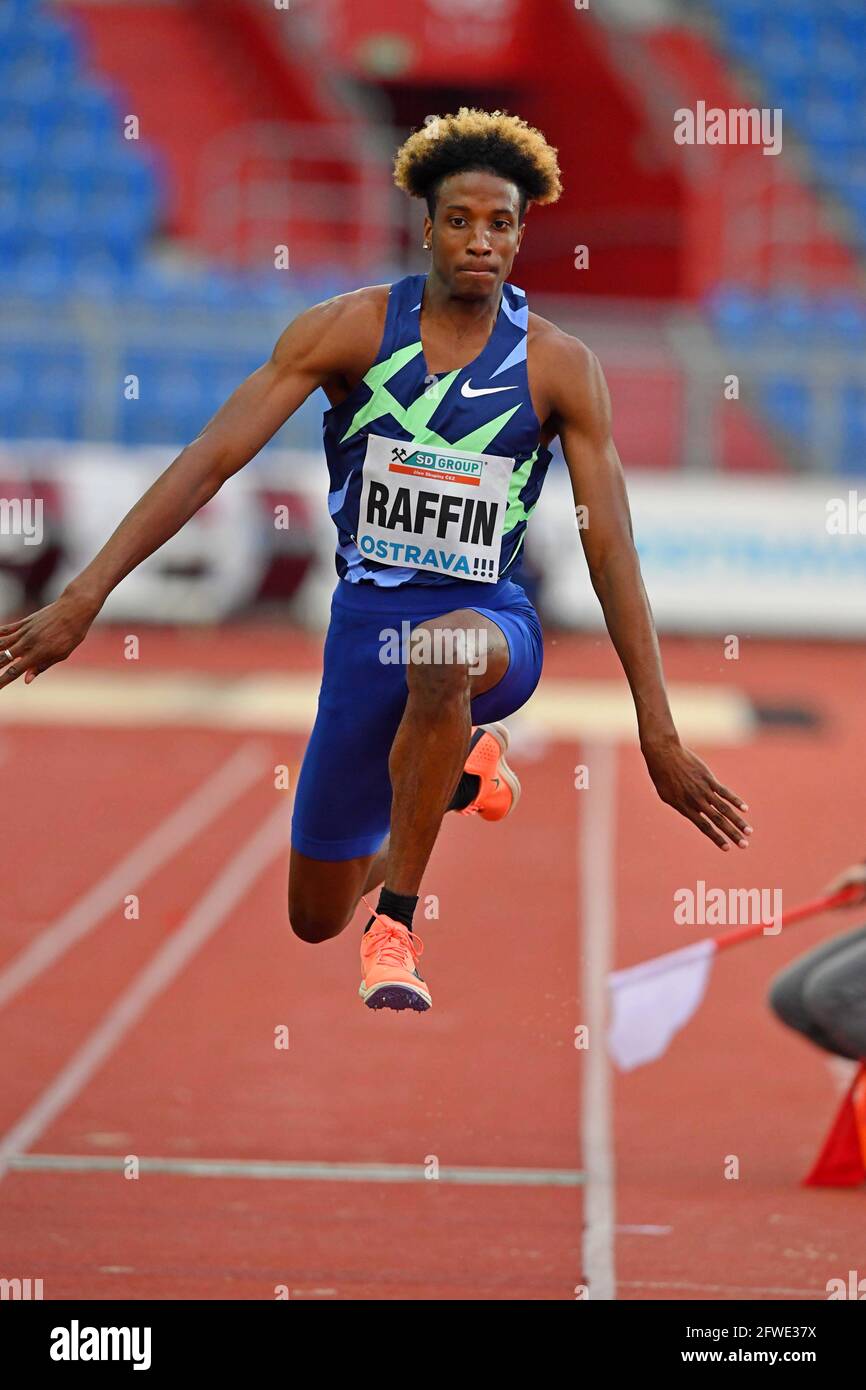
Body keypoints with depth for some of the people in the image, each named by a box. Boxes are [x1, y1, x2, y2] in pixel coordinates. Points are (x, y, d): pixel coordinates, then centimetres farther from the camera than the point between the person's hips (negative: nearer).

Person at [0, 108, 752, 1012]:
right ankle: (459, 763, 43)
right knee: (315, 918, 12)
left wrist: (659, 736, -9)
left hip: (494, 623, -3)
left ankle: (396, 928, -31)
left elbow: (610, 548, -5)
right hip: (367, 619, 3)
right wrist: (84, 597, -19)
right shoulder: (352, 329, -6)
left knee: (441, 649, -43)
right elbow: (212, 459, -10)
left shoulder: (557, 367, -6)